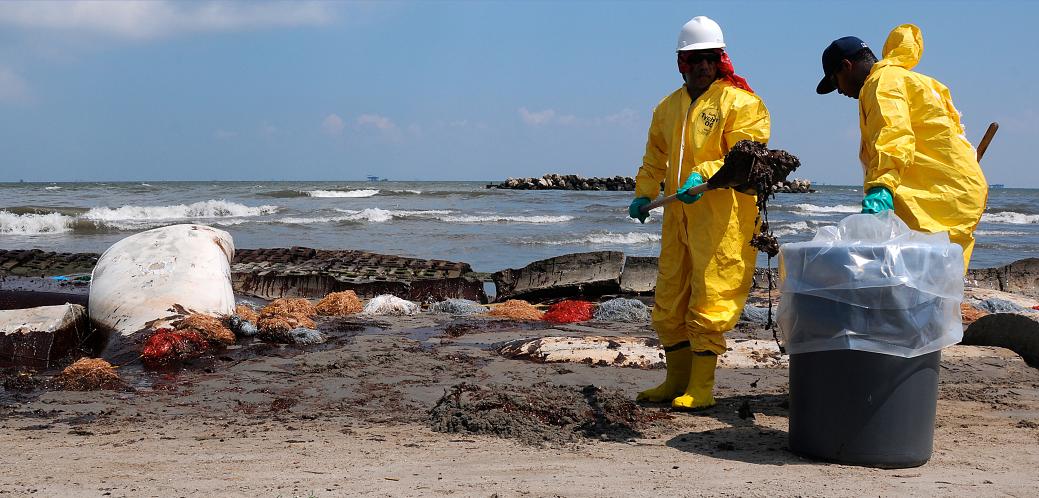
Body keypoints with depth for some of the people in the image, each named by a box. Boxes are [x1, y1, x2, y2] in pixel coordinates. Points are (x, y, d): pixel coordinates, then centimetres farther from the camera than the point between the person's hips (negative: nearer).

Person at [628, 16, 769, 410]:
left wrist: (704, 175, -27)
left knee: (709, 303, -6)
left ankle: (701, 388, 4)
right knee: (669, 301, 11)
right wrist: (643, 195, 16)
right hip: (678, 216, 7)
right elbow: (655, 157, 27)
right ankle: (677, 380, 23)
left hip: (722, 218, -7)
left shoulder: (740, 102, -5)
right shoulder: (668, 107, 16)